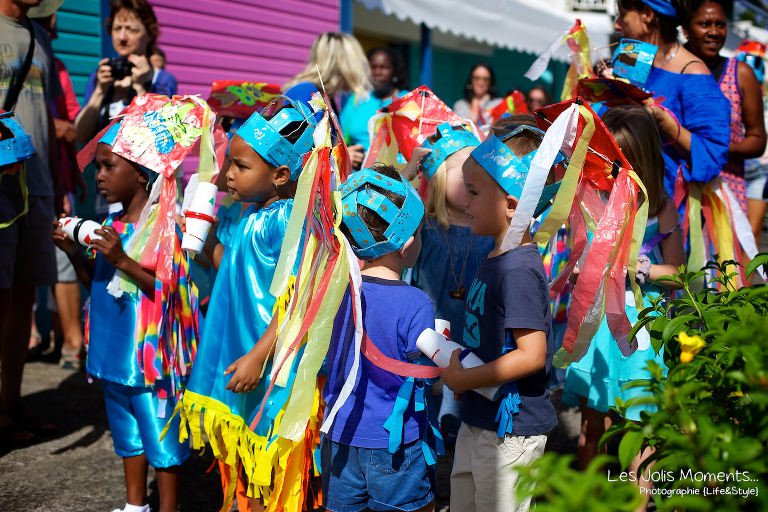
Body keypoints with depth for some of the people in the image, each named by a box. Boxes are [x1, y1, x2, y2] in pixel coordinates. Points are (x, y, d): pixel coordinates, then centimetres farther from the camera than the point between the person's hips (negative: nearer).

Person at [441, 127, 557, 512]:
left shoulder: (518, 270, -23)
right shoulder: (495, 258, 7)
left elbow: (531, 355, -27)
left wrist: (462, 379, -20)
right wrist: (455, 365, 3)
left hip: (511, 427, -10)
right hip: (478, 420, 10)